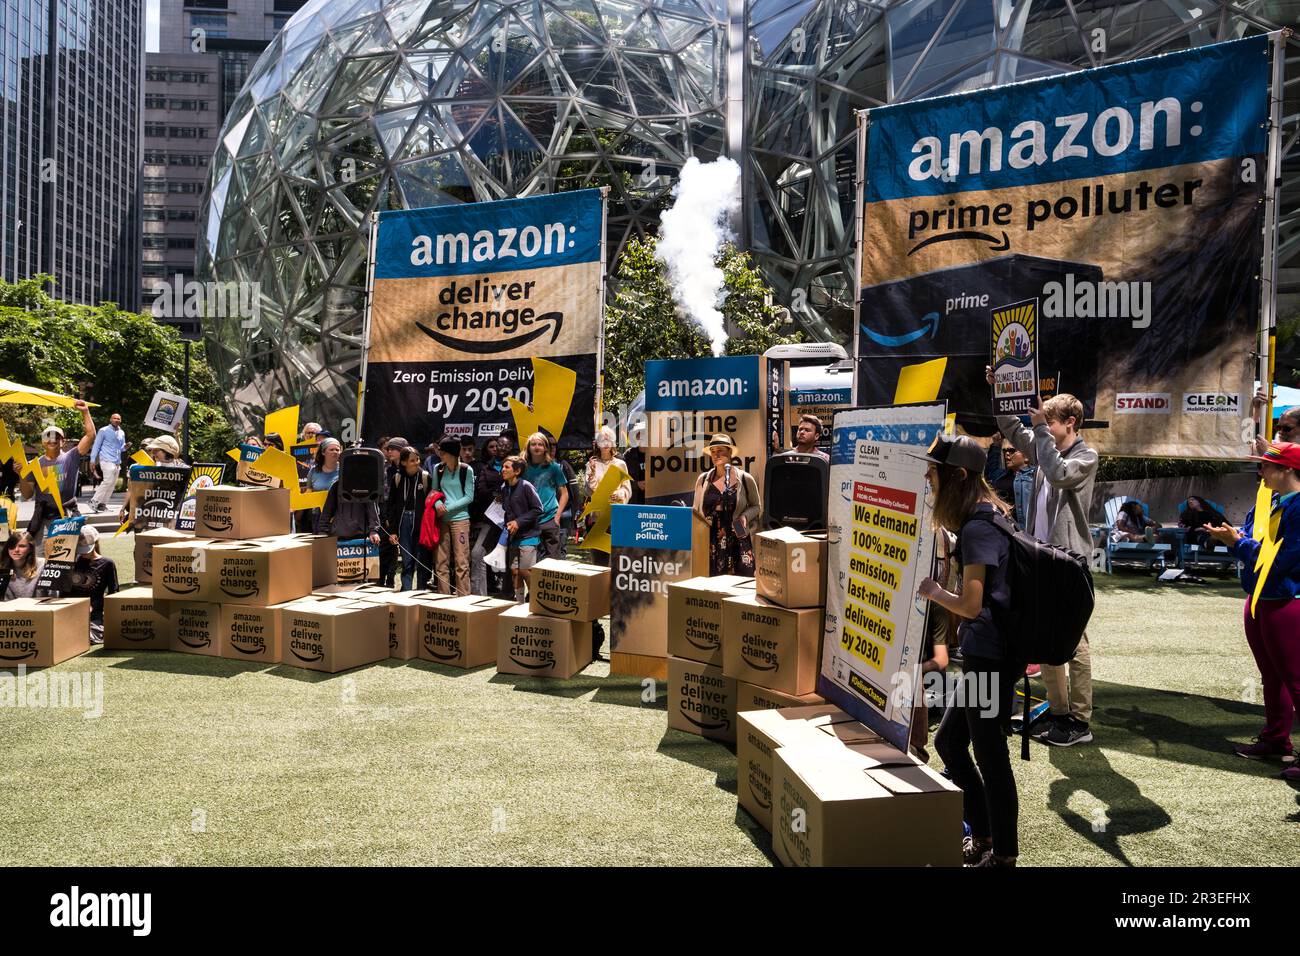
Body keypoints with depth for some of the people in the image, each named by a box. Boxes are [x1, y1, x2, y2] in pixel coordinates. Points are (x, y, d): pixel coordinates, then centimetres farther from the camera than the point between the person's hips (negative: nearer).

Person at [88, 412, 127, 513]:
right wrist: (93, 460, -6)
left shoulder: (122, 433, 16)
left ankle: (102, 504, 11)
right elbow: (96, 445, -1)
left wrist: (125, 447, -1)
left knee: (112, 484, 5)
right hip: (107, 460, -7)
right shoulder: (103, 431, -1)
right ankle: (94, 501, -9)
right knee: (108, 481, -18)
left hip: (117, 462, 7)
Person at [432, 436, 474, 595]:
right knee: (442, 561, 7)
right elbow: (435, 490, 12)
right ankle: (444, 596, 14)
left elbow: (469, 497, -5)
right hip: (442, 519, 4)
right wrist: (438, 503, -10)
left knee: (461, 562, -5)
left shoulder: (466, 470, -5)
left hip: (460, 518, -4)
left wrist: (448, 508, -13)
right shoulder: (438, 468, 6)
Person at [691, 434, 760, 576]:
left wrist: (745, 516, -8)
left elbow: (756, 506, 11)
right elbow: (696, 511, 17)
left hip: (737, 541, -2)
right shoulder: (703, 479, 8)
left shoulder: (745, 479, 1)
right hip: (710, 542, 2)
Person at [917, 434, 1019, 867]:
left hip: (989, 657, -10)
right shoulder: (987, 518, 12)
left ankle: (1002, 854, 20)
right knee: (948, 741, 19)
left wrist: (933, 591, -7)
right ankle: (983, 837, 31)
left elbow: (970, 605, -22)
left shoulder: (978, 529, -20)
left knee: (990, 758, 4)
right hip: (985, 654, 10)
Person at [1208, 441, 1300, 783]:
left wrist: (1238, 542, -15)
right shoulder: (1267, 503, 9)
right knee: (1271, 677, 19)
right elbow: (1252, 542, 13)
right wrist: (1230, 536, -5)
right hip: (1258, 601, 9)